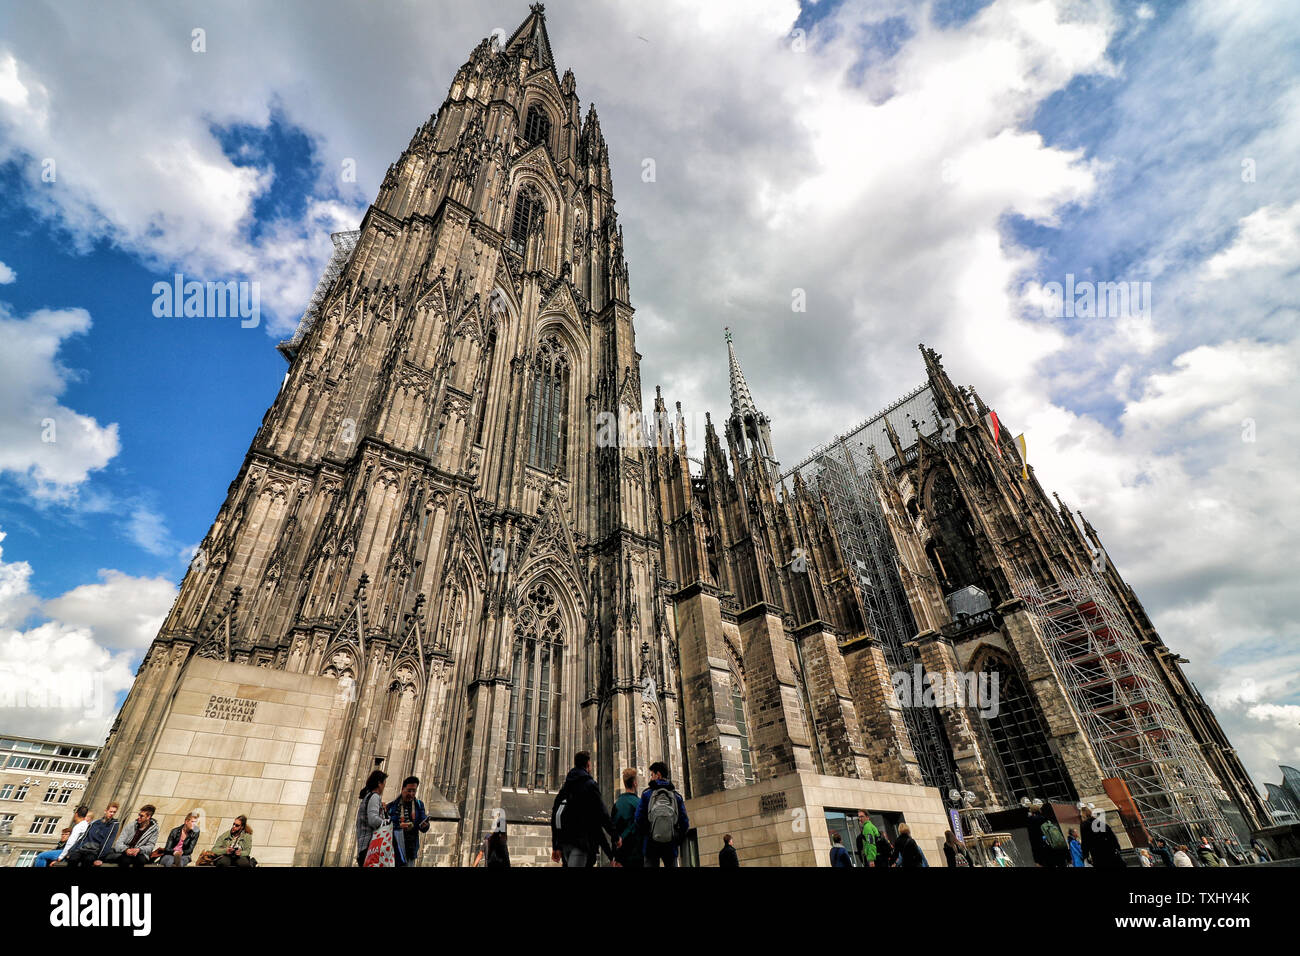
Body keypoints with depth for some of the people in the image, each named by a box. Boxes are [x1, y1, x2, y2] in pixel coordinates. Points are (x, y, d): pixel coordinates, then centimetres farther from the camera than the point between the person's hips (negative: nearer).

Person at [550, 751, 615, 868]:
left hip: (564, 841, 7)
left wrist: (555, 846, 19)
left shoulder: (564, 787, 14)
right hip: (581, 840, -7)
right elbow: (602, 814, -10)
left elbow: (554, 816, 14)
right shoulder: (590, 785, -7)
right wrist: (615, 835, 1)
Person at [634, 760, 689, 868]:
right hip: (671, 846, 2)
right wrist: (678, 841, 13)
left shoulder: (647, 794, -2)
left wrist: (643, 836, 10)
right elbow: (685, 823, 2)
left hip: (651, 846, -2)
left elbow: (639, 819, -6)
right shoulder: (677, 795, 5)